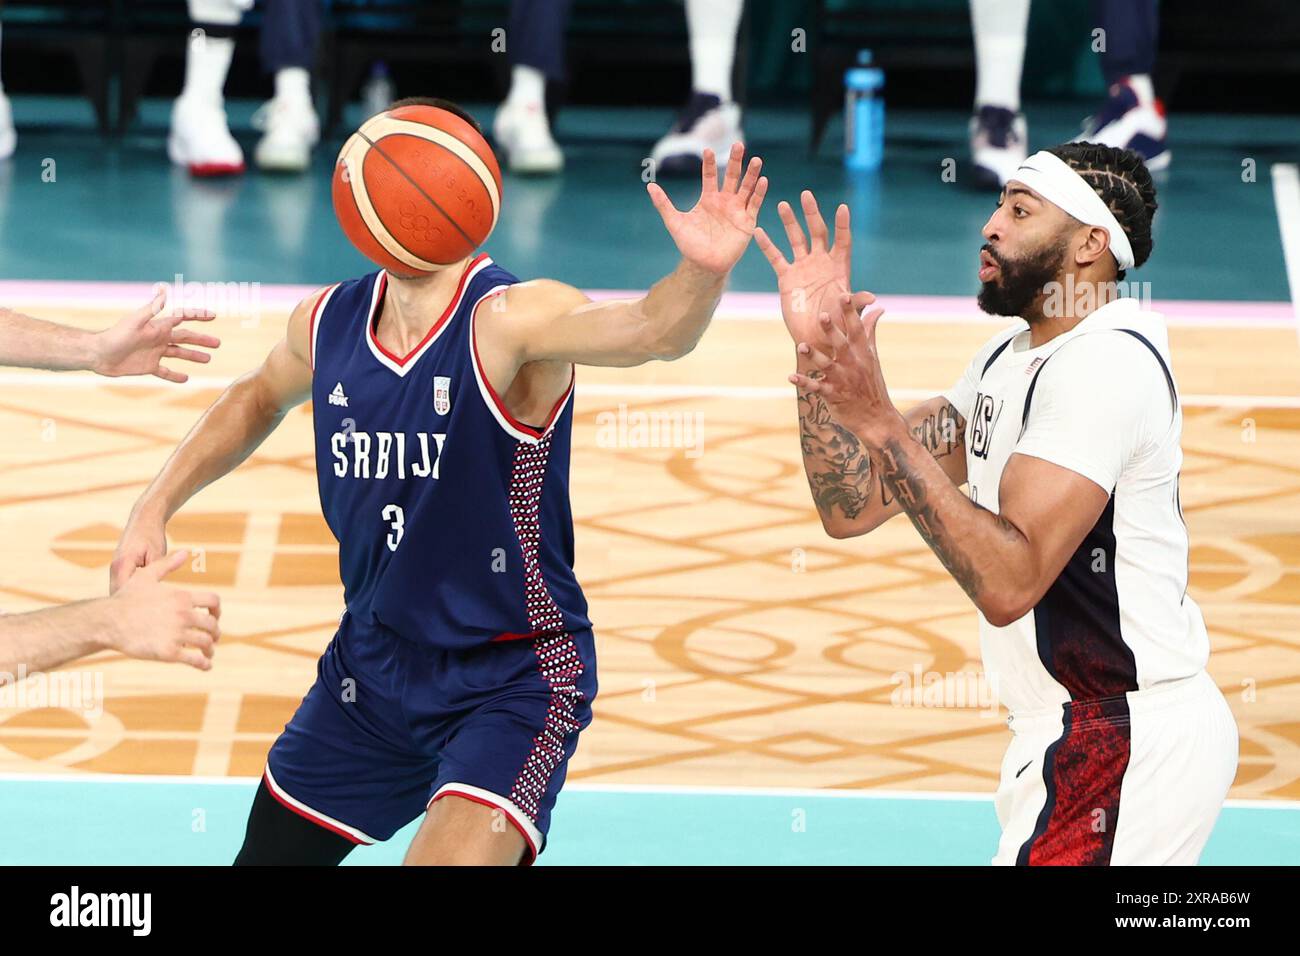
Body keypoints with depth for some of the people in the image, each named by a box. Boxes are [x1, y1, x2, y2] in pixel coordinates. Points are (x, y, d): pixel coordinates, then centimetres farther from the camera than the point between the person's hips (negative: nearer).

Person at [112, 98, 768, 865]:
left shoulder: (511, 321, -22)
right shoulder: (327, 324, -3)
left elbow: (649, 329, -42)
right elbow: (260, 399, 20)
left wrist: (702, 275, -62)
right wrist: (158, 505, 15)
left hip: (514, 679, -6)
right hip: (371, 665, 7)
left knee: (454, 855, -28)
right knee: (268, 852, 18)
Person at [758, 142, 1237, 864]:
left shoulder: (1108, 361, -18)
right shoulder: (1011, 356, 13)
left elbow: (1008, 582, -27)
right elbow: (852, 507, 9)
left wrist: (880, 422, -28)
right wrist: (817, 351, -2)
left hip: (1128, 744, -10)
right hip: (1080, 732, 10)